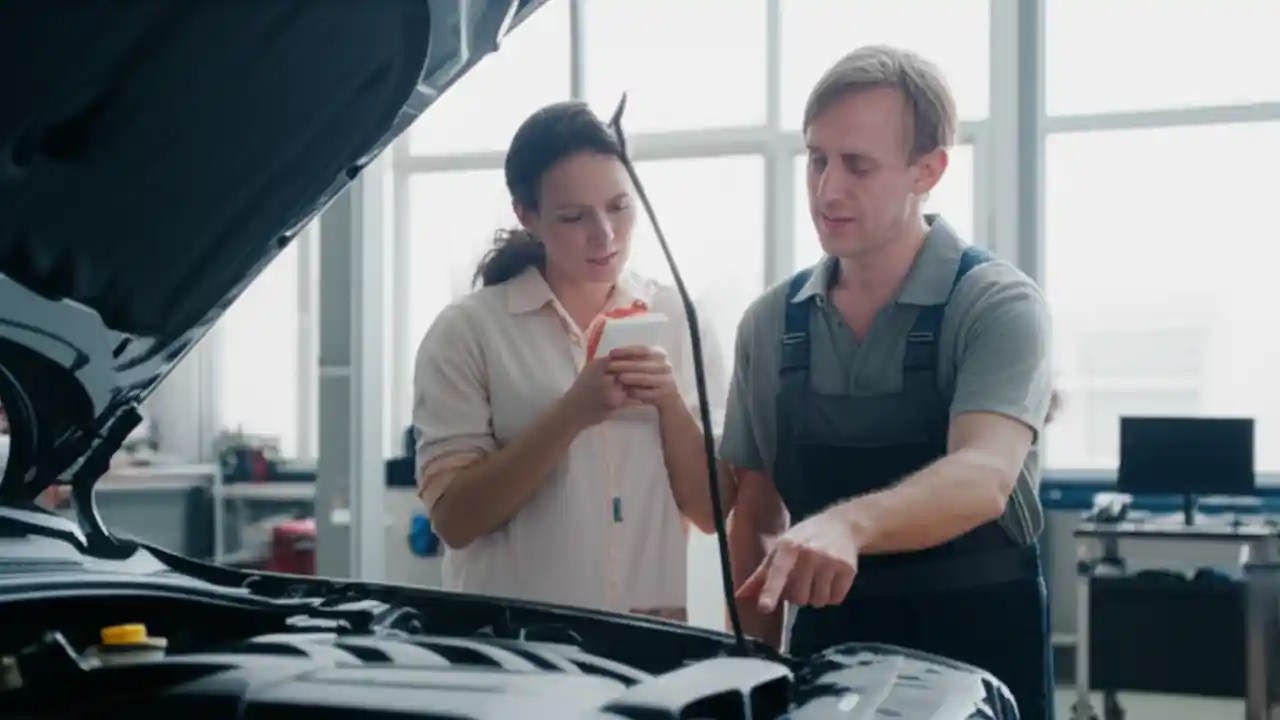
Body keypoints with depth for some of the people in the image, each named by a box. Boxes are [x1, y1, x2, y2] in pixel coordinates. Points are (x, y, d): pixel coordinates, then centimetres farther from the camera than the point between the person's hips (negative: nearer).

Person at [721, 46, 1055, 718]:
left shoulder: (998, 305, -12)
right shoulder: (770, 323, 3)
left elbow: (982, 478, -29)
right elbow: (755, 512, 10)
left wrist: (846, 524, -45)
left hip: (976, 644, -3)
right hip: (827, 640, 4)